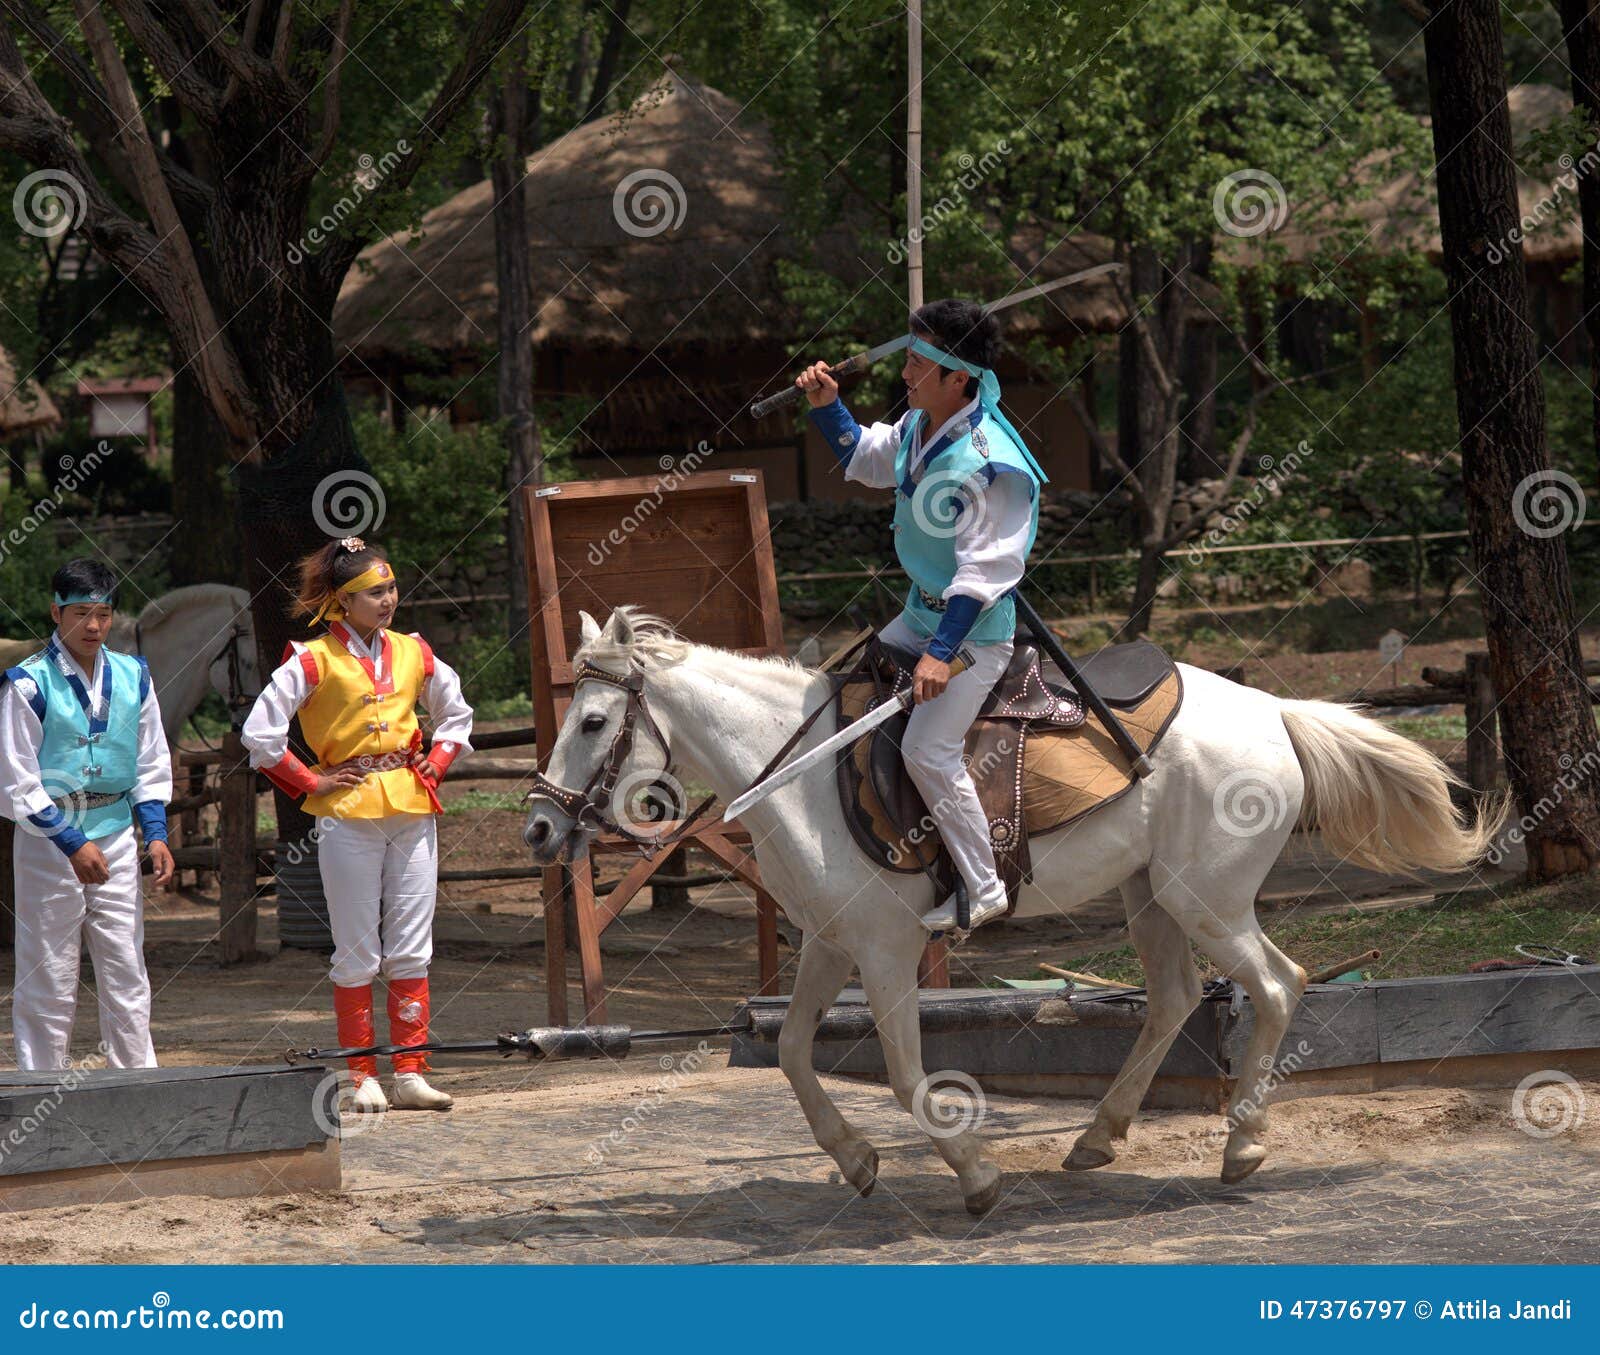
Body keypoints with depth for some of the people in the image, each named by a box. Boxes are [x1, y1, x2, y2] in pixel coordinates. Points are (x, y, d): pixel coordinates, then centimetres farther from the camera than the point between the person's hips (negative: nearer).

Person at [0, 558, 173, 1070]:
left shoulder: (132, 677, 8)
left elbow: (152, 764, 15)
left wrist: (155, 833, 2)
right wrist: (72, 843, -16)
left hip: (115, 834, 4)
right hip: (48, 838, -4)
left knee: (127, 979, 5)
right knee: (47, 984, -1)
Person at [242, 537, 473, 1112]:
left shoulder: (413, 654, 9)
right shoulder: (314, 661, -5)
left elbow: (456, 714, 26)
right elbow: (259, 733, -7)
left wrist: (437, 763, 11)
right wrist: (311, 782, -5)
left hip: (412, 811, 4)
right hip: (349, 817, -4)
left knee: (411, 951, 3)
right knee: (358, 953, 1)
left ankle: (410, 1073, 6)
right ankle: (363, 1078, 7)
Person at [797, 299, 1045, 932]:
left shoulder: (990, 465, -28)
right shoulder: (918, 425, 0)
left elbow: (985, 569, -27)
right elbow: (865, 459, 22)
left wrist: (941, 653, -29)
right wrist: (827, 406, 6)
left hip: (976, 626, -10)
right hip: (922, 611, 10)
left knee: (928, 751, -18)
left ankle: (983, 890, -7)